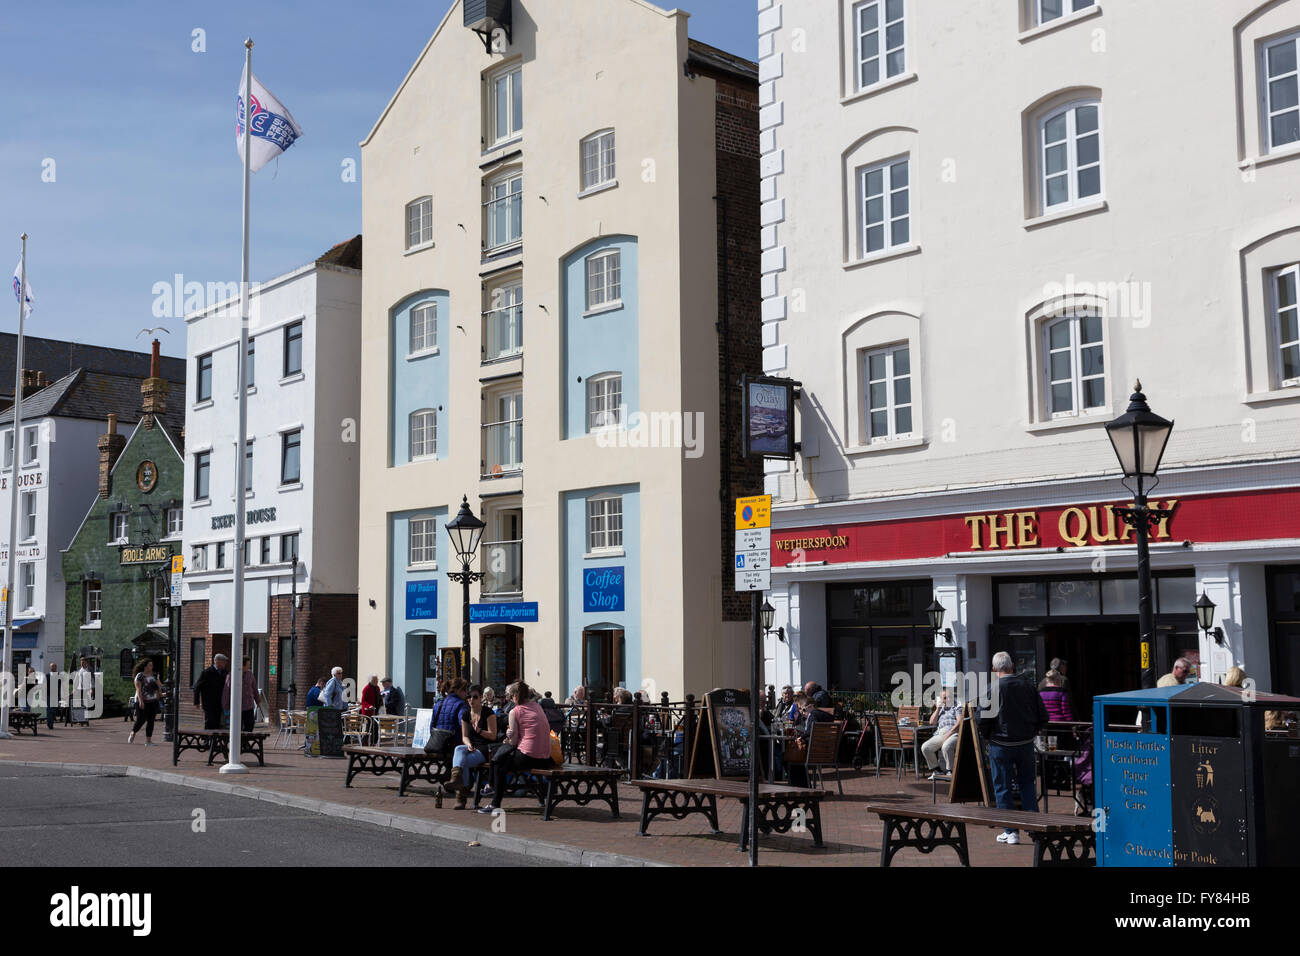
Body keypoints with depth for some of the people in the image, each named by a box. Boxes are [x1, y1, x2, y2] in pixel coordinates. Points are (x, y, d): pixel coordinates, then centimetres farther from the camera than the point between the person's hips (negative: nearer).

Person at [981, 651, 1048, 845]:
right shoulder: (1028, 687, -1)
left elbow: (983, 720, -15)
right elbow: (1043, 717, 2)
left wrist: (988, 737, 3)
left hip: (1001, 745, -3)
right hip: (1026, 744, 3)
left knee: (1003, 787, 6)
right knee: (1027, 784, 17)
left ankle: (1011, 831, 8)